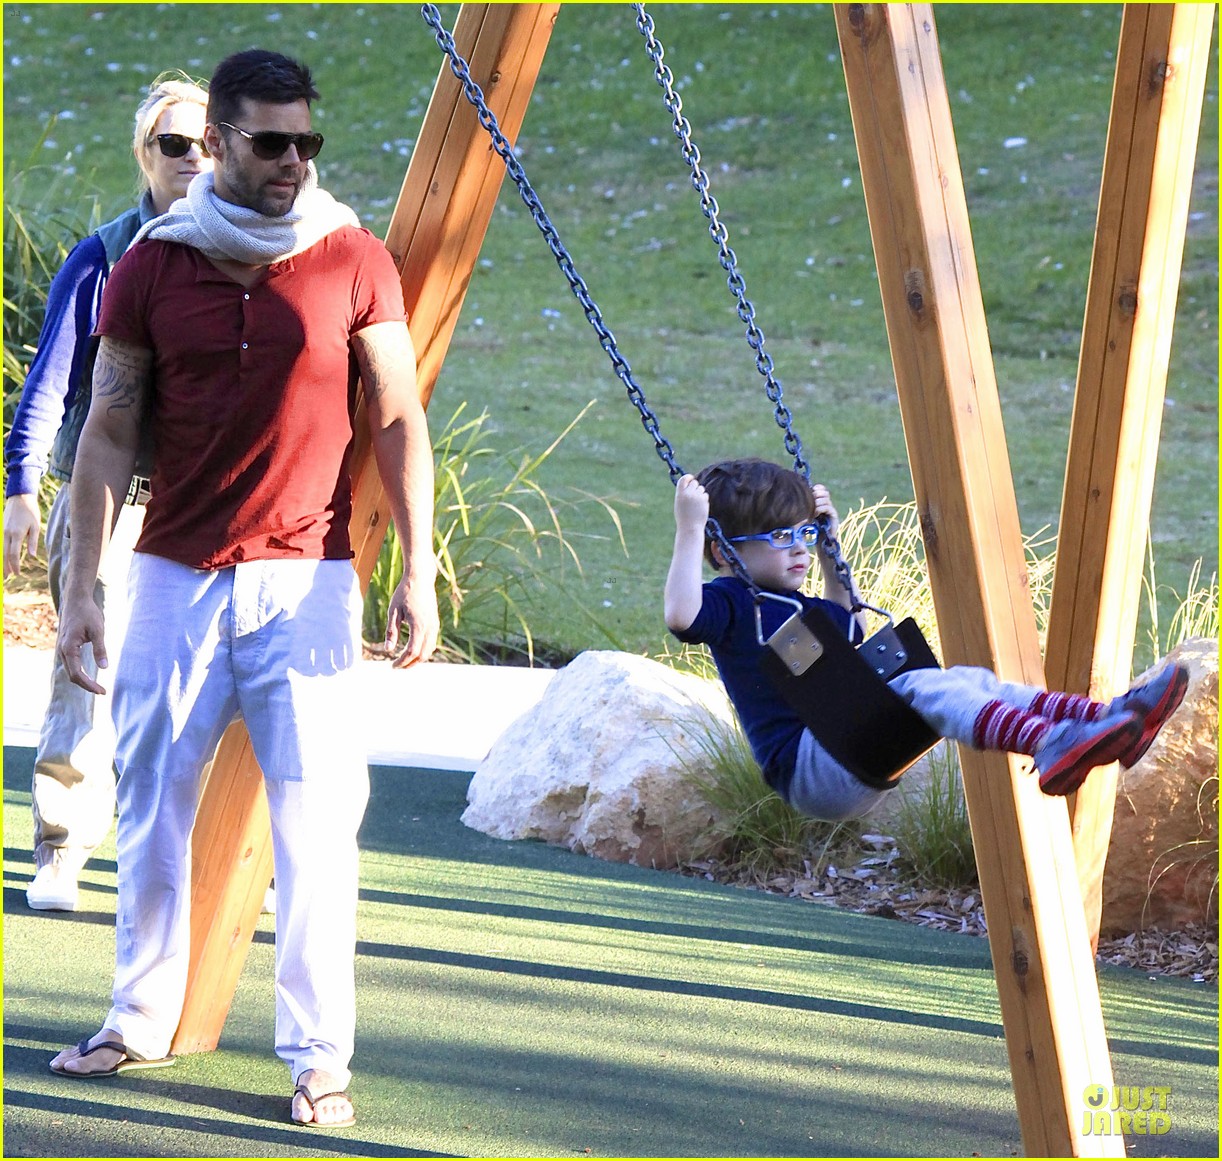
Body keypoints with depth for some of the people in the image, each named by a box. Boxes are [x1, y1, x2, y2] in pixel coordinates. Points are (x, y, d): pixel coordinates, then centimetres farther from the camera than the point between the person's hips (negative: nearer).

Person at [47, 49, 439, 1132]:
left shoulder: (356, 263, 0)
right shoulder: (152, 267, 2)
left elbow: (398, 424, 3)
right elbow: (109, 431, 5)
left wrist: (417, 568, -3)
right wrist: (82, 584, 1)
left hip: (306, 578, -2)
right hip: (175, 578, 2)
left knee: (317, 826, -6)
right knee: (153, 809, 8)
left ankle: (320, 1059, 0)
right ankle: (143, 1022, 24)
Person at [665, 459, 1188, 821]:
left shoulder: (794, 605, 26)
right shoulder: (729, 603, -4)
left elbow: (848, 627, 44)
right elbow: (681, 616, -27)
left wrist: (829, 543, 36)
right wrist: (689, 529, -26)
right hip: (809, 770, -10)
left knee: (968, 680, -4)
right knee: (918, 686, -30)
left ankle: (1105, 719, -24)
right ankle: (1049, 745, -56)